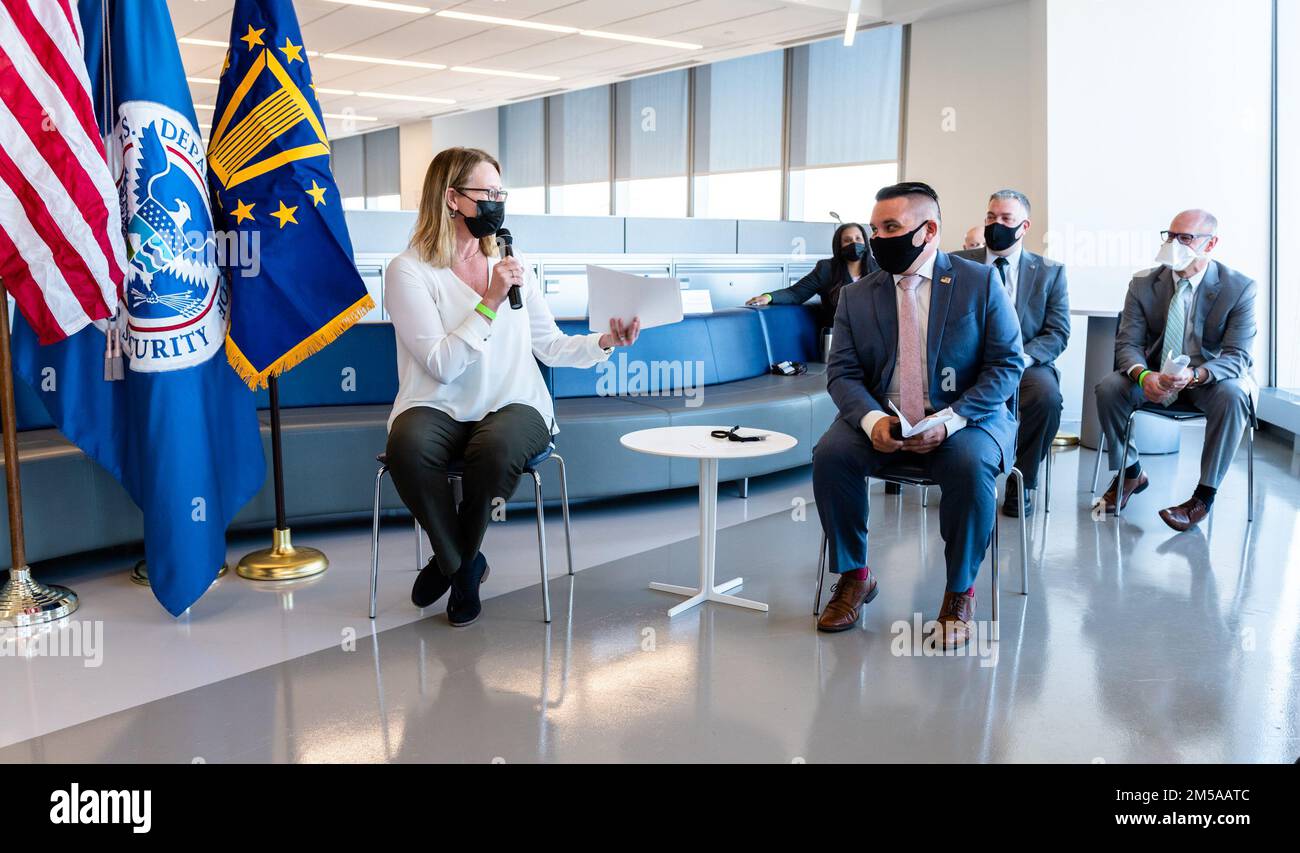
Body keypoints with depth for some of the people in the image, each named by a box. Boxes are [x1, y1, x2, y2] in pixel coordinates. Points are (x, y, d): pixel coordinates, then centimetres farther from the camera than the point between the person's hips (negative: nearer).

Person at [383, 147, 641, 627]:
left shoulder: (510, 265, 13)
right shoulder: (408, 271, -2)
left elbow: (550, 347, 12)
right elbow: (442, 365, -12)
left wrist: (605, 341, -5)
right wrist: (490, 303, -16)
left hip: (512, 405, 2)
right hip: (438, 409, -2)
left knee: (497, 448, -33)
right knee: (408, 448, -35)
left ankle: (455, 560, -3)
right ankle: (462, 563, -8)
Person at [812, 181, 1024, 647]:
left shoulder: (980, 283, -1)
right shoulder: (856, 296, 7)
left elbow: (1007, 364, -5)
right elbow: (842, 372, 3)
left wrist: (951, 419, -20)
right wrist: (870, 419, -20)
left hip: (963, 419, -2)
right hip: (881, 420, 3)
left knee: (972, 465, -34)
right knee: (830, 454, -25)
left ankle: (960, 592, -11)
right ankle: (854, 576, -4)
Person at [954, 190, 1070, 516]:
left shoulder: (1050, 272, 9)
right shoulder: (958, 265, 8)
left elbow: (1058, 333, 2)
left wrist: (1019, 358, -17)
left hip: (1027, 363, 0)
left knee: (1047, 395, -33)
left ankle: (1021, 483, -9)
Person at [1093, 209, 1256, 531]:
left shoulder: (1239, 288, -12)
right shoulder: (1143, 284, -5)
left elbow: (1237, 356, -18)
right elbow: (1128, 343, -8)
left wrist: (1194, 376, -39)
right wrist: (1143, 375, -33)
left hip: (1211, 377, -2)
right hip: (1155, 376, 3)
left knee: (1232, 395, -36)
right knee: (1108, 388, -24)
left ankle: (1204, 496, -22)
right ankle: (1130, 473, 1)